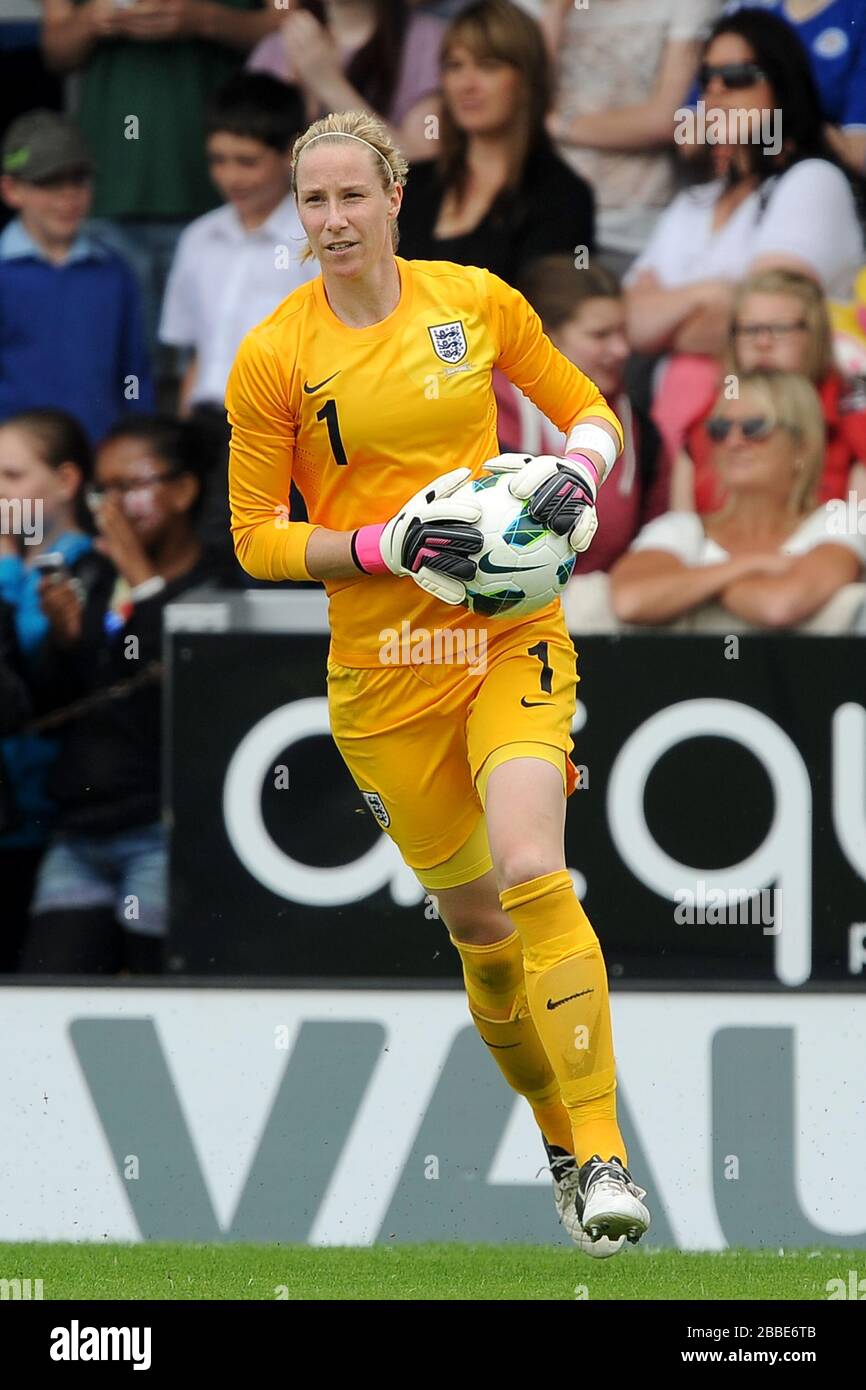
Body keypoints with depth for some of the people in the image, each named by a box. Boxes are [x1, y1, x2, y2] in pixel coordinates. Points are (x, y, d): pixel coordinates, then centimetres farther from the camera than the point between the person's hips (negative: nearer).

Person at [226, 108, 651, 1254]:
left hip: (511, 638, -1)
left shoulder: (475, 302, 1)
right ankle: (561, 1140, 27)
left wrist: (576, 477, -8)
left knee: (531, 876, -22)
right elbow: (258, 538, -1)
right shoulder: (273, 356, -3)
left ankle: (604, 1152, -18)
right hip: (381, 666, 1)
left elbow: (588, 411, 14)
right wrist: (390, 544, -16)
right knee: (475, 924, 5)